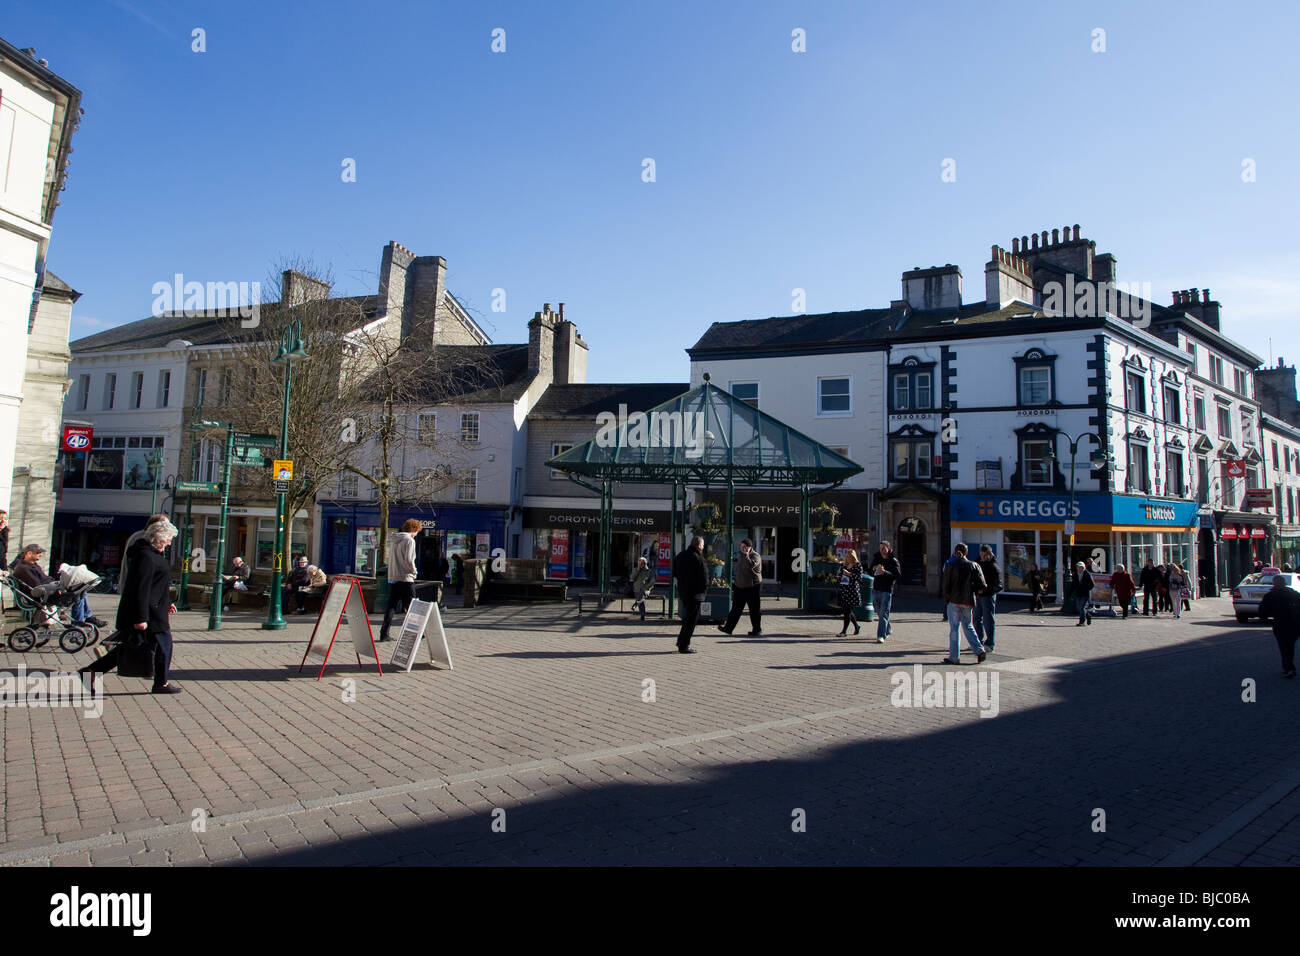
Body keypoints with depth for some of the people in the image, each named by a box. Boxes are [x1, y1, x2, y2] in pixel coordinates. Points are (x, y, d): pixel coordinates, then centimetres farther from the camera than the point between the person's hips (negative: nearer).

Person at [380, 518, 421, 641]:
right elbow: (409, 560, -18)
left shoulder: (394, 541, 14)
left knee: (391, 606, 6)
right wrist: (414, 571, -3)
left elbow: (389, 559, 16)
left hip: (392, 578, 7)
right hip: (406, 578, -6)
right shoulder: (409, 541, -10)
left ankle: (384, 633, 1)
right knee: (410, 607, 3)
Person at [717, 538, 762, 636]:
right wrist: (735, 583, 23)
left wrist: (746, 554, -23)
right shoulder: (741, 556, 15)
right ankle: (728, 628, 9)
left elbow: (750, 565, -32)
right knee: (736, 608, 7)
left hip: (752, 587, -7)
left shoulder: (755, 556, -11)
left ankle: (757, 629, 13)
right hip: (740, 586, 7)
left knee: (754, 609, 2)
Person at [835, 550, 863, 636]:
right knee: (847, 611, 10)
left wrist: (849, 574, -16)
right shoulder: (843, 565, 15)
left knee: (848, 611, -8)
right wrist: (841, 578, 3)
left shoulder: (858, 565, 0)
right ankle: (857, 627, 29)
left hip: (853, 590, -6)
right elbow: (840, 575, 24)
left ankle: (844, 631, -6)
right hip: (843, 590, 6)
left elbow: (859, 577, -9)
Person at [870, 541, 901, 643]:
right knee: (879, 612, 15)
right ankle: (888, 630, 37)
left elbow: (898, 575, -15)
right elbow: (870, 572, 17)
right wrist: (873, 569, -6)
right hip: (876, 589, 6)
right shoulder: (876, 559, 9)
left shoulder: (893, 561, -6)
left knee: (884, 613, -10)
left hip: (887, 590, -6)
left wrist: (885, 572, -27)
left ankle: (881, 636, -13)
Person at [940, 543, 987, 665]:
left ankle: (954, 657, 3)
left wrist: (947, 597, 6)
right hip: (968, 601, 3)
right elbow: (981, 586, -3)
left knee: (954, 628, 2)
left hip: (954, 600, -3)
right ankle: (979, 650, 9)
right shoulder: (974, 565, 1)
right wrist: (972, 591, 13)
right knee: (967, 626, 18)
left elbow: (946, 585, -8)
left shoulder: (950, 566, -7)